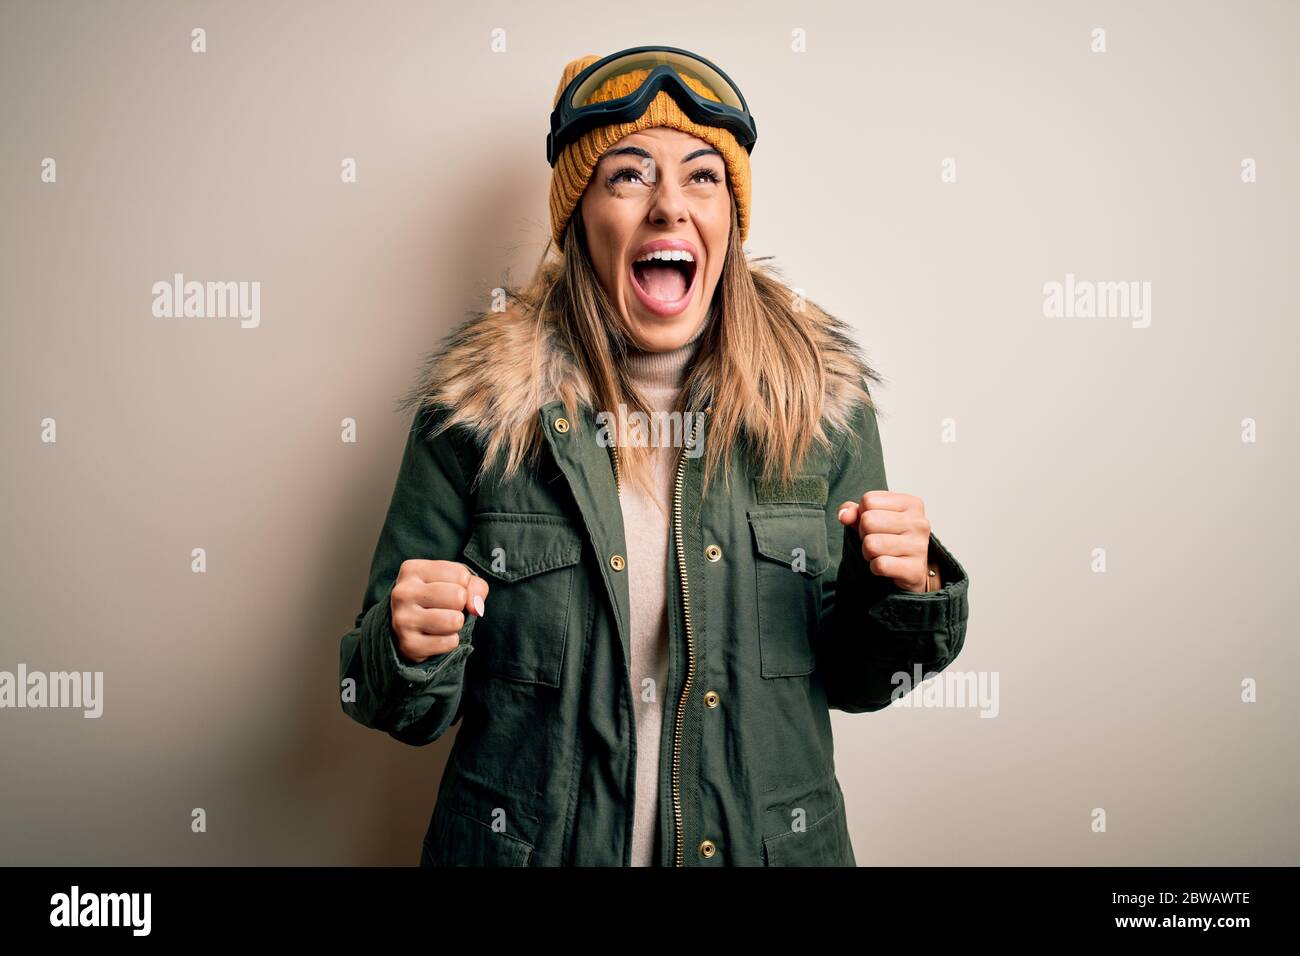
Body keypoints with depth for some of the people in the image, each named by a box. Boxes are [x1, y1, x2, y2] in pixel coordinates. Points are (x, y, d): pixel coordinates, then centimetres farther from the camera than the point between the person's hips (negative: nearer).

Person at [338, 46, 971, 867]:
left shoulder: (822, 400, -8)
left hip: (768, 842, 2)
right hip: (526, 843, 0)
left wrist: (904, 591, -18)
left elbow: (848, 681, 1)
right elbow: (408, 708, -5)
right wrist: (409, 650, -25)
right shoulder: (476, 403, -13)